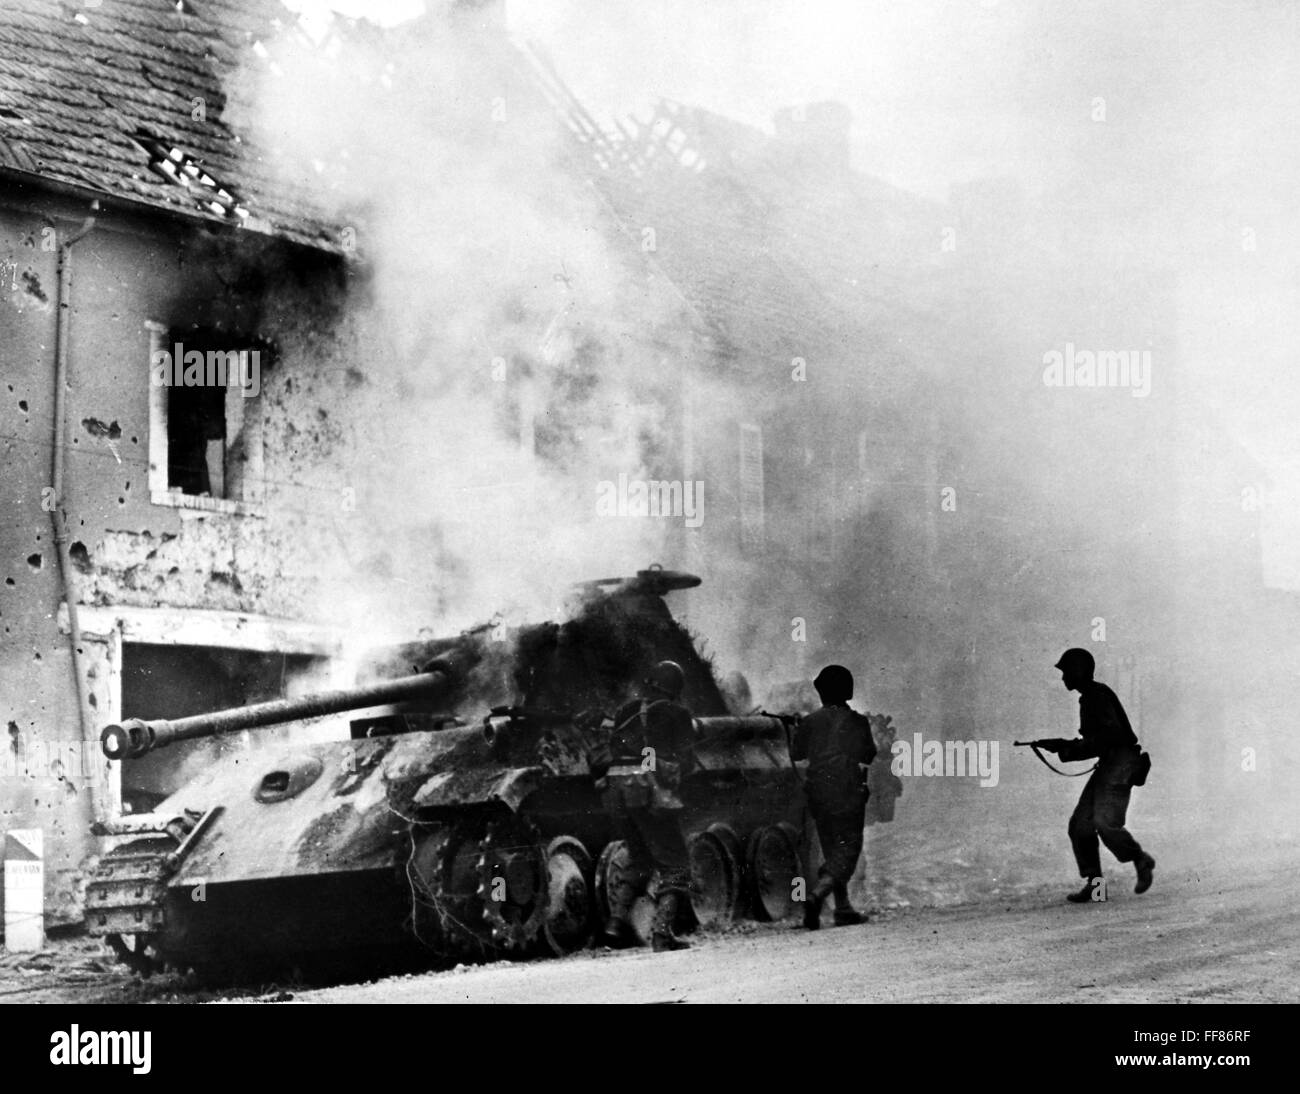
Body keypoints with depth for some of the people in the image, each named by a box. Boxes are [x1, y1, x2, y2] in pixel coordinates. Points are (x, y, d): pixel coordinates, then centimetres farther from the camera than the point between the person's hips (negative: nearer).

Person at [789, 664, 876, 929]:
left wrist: (796, 730, 24)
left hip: (817, 795, 4)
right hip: (848, 795, -4)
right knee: (847, 850, -3)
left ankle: (843, 910, 15)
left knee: (832, 851, 15)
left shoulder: (811, 721, 1)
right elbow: (868, 756, 1)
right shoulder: (857, 722, -6)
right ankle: (817, 895, -25)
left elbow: (795, 753, 9)